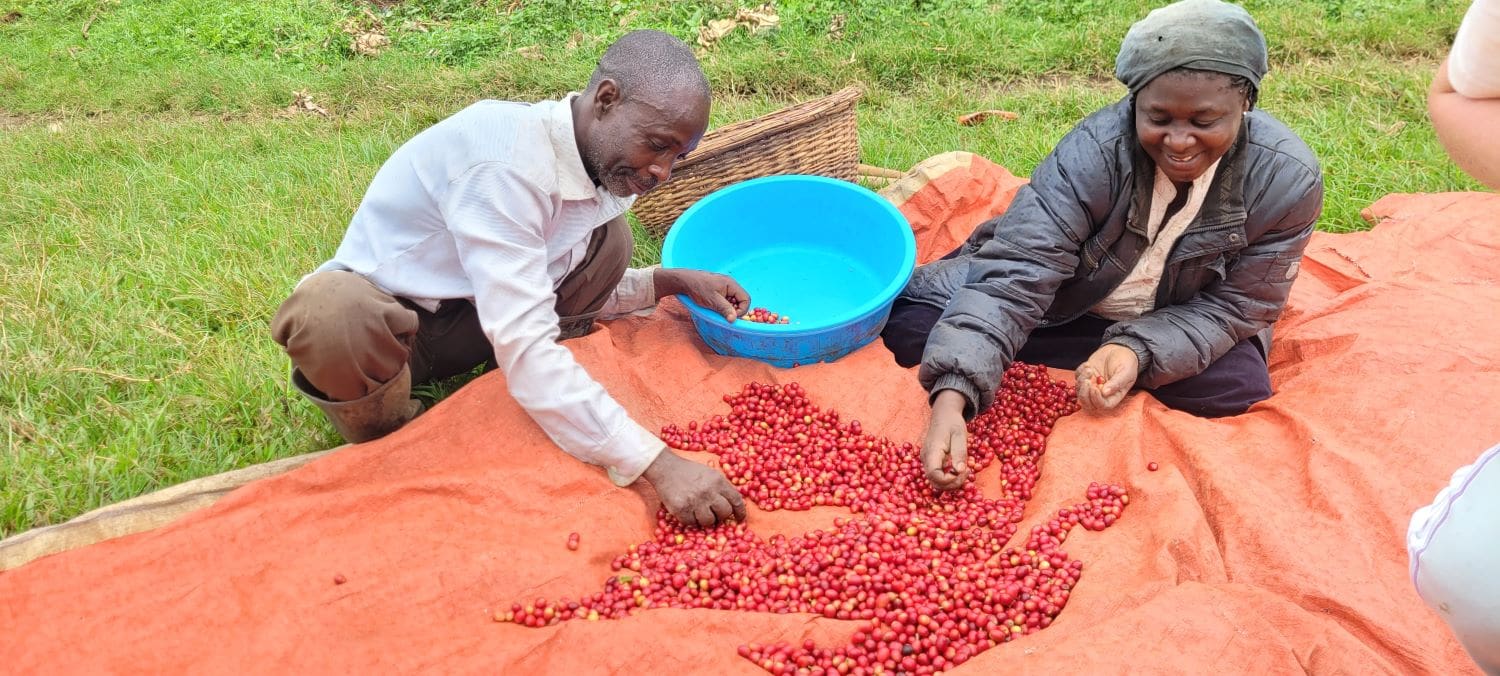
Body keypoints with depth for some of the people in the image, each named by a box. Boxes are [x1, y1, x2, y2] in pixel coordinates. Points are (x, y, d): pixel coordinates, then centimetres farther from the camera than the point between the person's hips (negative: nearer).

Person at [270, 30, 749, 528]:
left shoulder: (600, 153, -7)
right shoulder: (507, 161, -33)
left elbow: (581, 290, 10)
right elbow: (526, 351, -40)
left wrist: (672, 282, -7)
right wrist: (656, 464, -42)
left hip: (471, 321, 7)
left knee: (606, 239, -7)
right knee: (332, 313, -40)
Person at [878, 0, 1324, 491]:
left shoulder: (1288, 179, -25)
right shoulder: (1094, 152, -31)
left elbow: (1234, 306, -17)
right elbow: (1015, 276, -39)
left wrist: (1139, 349, -37)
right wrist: (953, 394, -53)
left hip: (1175, 320, 3)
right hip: (1064, 303, -2)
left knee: (1237, 385, -29)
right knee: (909, 324, -16)